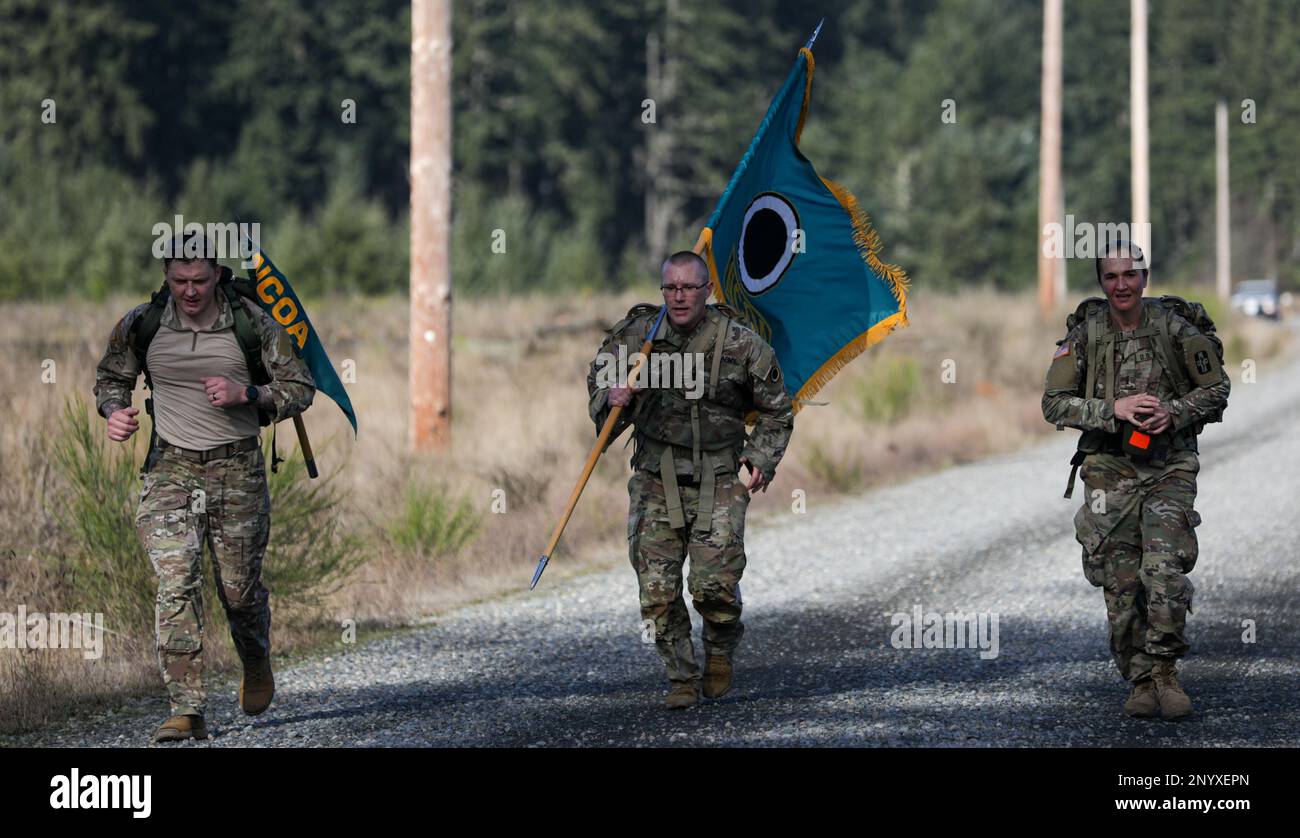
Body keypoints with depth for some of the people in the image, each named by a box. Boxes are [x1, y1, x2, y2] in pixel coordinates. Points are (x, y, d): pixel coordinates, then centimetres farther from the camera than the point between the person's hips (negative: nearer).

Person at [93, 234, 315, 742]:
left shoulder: (254, 325, -7)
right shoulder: (140, 327, -3)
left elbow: (301, 389, 0)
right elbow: (110, 378, 15)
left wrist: (247, 394, -17)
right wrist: (114, 410, -8)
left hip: (237, 470, 0)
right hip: (170, 468, 0)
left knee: (240, 589, 9)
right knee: (176, 584, -16)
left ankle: (256, 662, 43)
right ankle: (187, 711, -18)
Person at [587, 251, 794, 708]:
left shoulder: (741, 343, -4)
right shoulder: (636, 333, -1)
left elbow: (776, 409, 8)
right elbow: (598, 375, 16)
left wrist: (763, 458, -4)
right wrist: (611, 396, -7)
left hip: (718, 482, -2)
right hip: (655, 480, 2)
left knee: (715, 584, -12)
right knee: (657, 589, -4)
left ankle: (721, 652, 19)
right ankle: (683, 679, 14)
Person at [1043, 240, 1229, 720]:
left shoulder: (1176, 328, -5)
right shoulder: (1084, 335, -2)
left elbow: (1216, 389, 4)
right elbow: (1054, 404, -2)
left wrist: (1174, 413, -14)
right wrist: (1114, 409, -16)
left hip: (1169, 468, -2)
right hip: (1109, 471, 2)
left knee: (1164, 571, -17)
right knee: (1121, 584, 0)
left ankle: (1165, 671, -2)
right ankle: (1141, 682, 12)